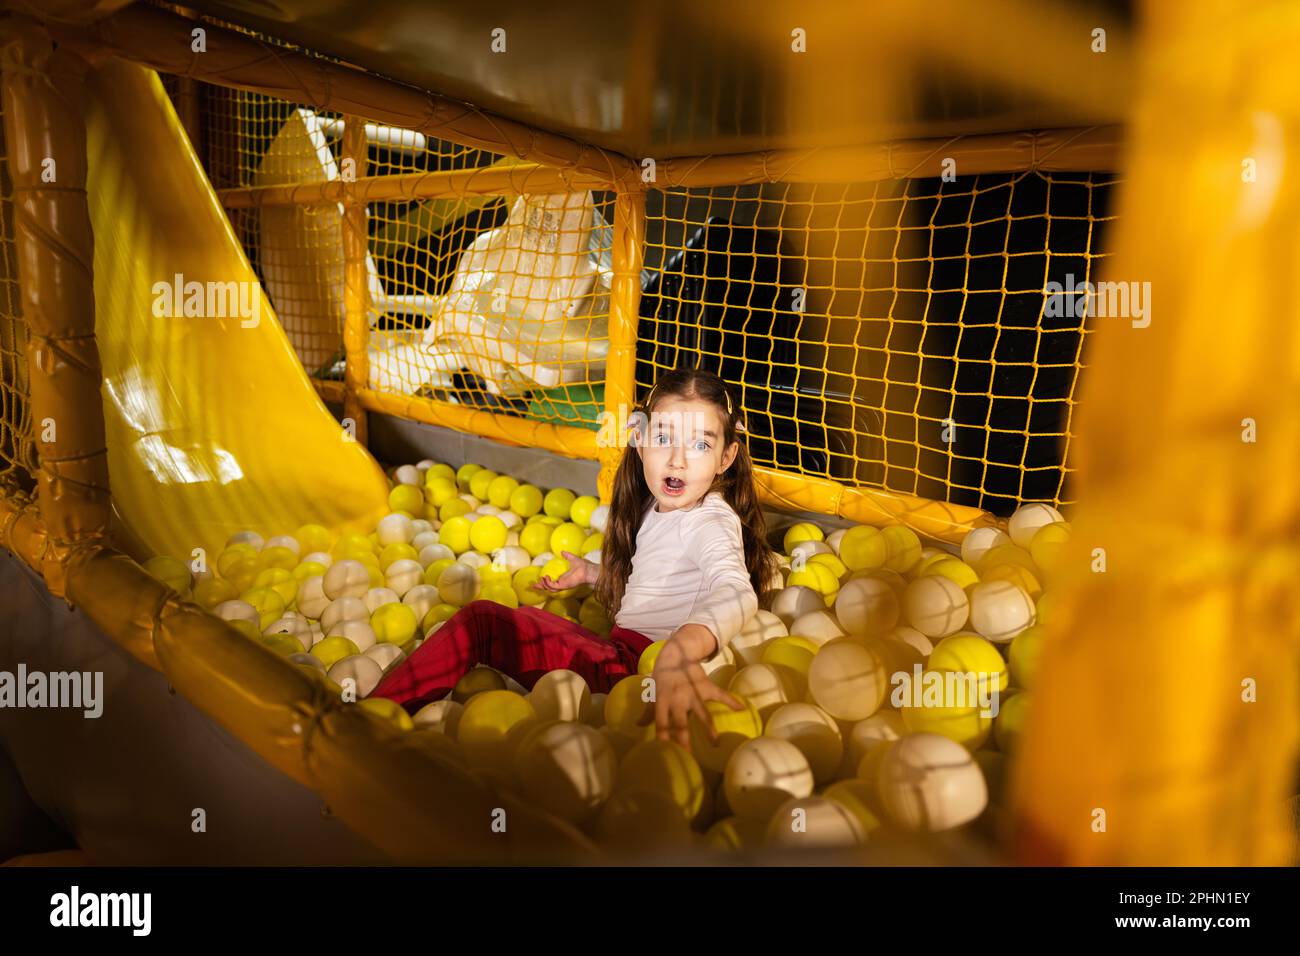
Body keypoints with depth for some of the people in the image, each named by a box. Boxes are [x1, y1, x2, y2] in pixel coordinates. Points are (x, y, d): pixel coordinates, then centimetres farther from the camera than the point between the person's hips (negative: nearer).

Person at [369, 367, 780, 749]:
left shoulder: (713, 523, -17)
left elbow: (734, 591, -41)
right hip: (620, 648, 8)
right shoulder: (657, 507, 12)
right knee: (479, 618, -4)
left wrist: (679, 654, -60)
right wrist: (592, 573, 19)